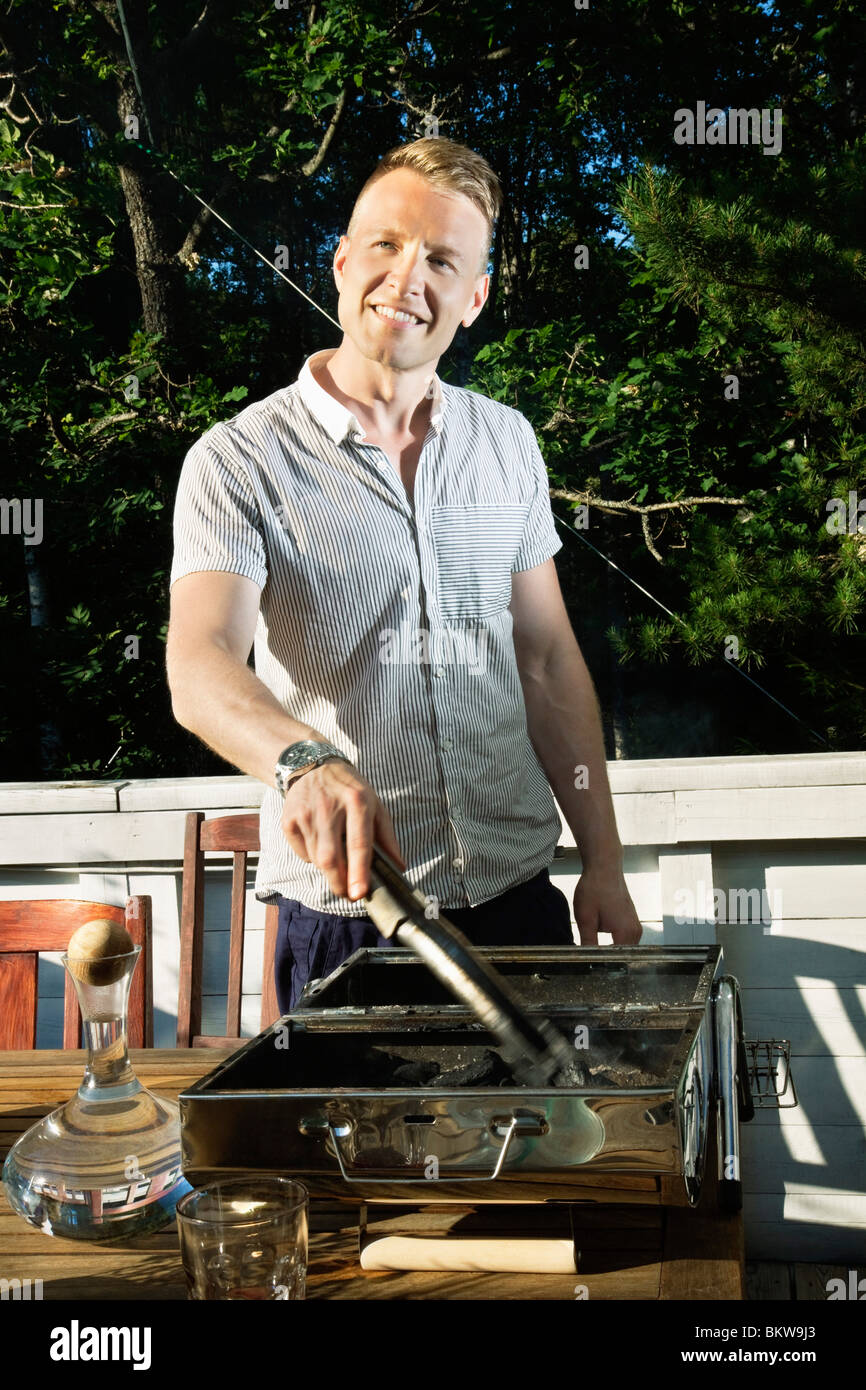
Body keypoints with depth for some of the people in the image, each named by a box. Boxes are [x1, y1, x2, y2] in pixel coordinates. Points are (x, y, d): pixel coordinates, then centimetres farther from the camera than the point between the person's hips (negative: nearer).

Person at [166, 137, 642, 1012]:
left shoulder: (506, 441, 7)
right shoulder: (239, 461, -8)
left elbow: (549, 660, 10)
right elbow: (198, 668, -22)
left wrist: (603, 862, 6)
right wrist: (304, 761, -43)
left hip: (518, 894, 4)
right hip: (345, 915, -4)